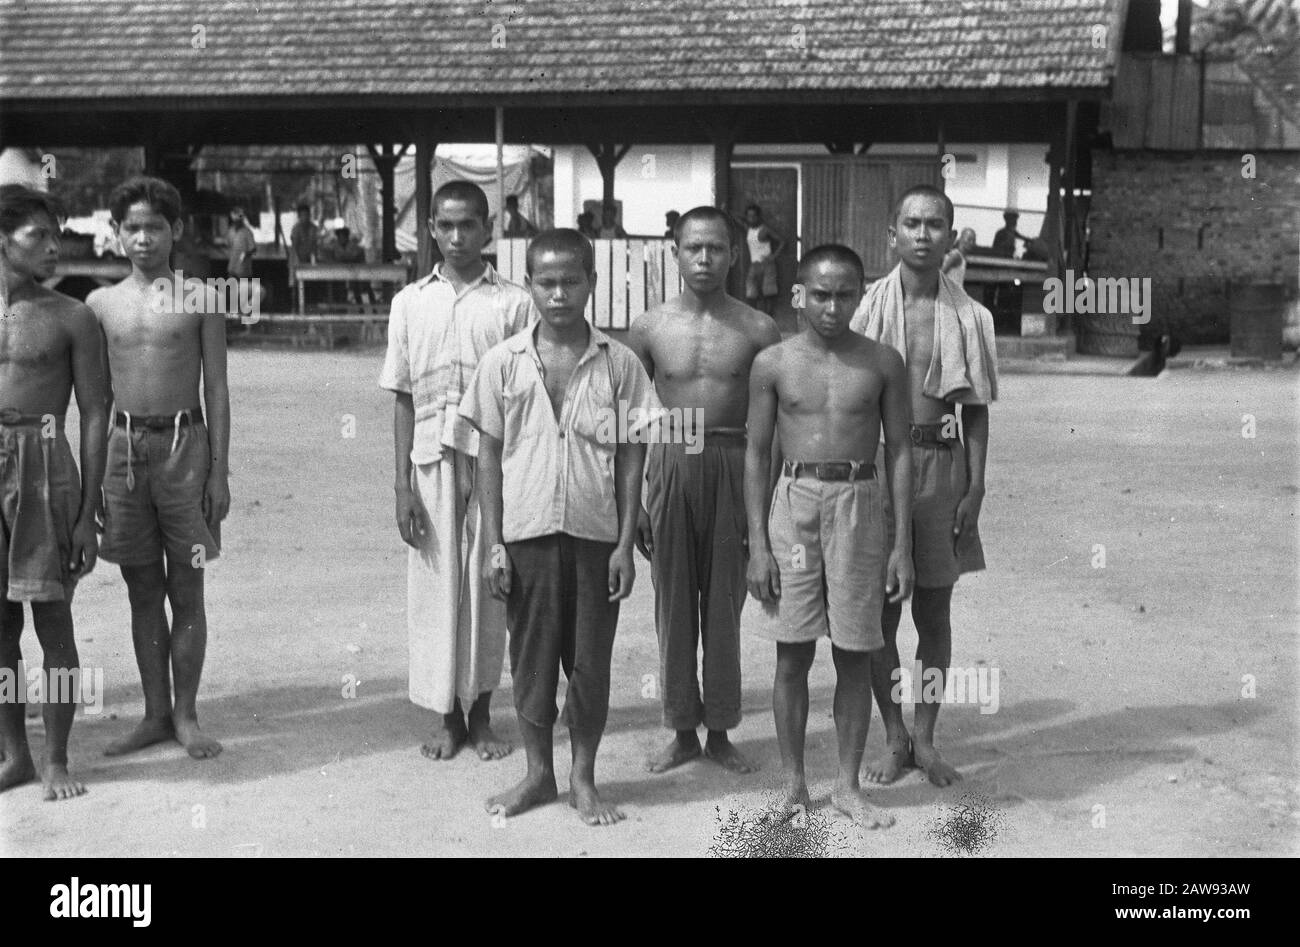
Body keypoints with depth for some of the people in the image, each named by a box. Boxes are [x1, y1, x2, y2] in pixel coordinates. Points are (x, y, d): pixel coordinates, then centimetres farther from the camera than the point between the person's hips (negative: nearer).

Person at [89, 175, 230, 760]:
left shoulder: (200, 299, 3)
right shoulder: (101, 304, 9)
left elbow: (216, 389, 2)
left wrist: (220, 471, -4)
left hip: (184, 444, -2)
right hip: (123, 447, 2)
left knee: (186, 590, 3)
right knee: (142, 590, 8)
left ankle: (186, 716, 12)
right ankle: (155, 714, 17)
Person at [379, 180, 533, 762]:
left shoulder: (513, 303, 2)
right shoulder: (411, 302, 7)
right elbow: (402, 398, 6)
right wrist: (402, 483, 0)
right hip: (432, 457, 1)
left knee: (487, 584, 4)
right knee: (435, 583, 4)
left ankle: (480, 714, 17)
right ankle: (445, 716, 16)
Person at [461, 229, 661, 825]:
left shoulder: (618, 363, -1)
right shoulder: (503, 363, 0)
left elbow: (631, 459, 1)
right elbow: (490, 456, 3)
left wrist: (625, 543, -4)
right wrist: (494, 544, 0)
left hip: (596, 533, 0)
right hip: (527, 531, 1)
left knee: (591, 659, 7)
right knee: (531, 655, 9)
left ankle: (583, 778, 23)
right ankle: (538, 773, 26)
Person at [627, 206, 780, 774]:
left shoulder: (758, 331, -1)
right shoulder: (650, 329, 2)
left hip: (733, 470, -1)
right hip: (669, 468, 1)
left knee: (724, 604, 6)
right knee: (673, 603, 7)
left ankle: (720, 731, 20)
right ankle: (683, 731, 20)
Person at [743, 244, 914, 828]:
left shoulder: (882, 363, 2)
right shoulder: (773, 364, 2)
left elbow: (898, 452, 5)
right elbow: (757, 455, 4)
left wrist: (902, 544, 0)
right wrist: (757, 545, -1)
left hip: (859, 504, 0)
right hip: (793, 502, 0)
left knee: (854, 657, 5)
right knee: (793, 654, 4)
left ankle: (849, 786, 17)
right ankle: (793, 784, 16)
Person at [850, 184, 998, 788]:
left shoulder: (967, 316, 4)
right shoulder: (868, 308, 0)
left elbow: (976, 411, 7)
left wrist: (975, 488, 0)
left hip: (940, 465, 1)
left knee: (934, 612, 8)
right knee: (880, 610, 4)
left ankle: (925, 738, 19)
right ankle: (894, 738, 17)